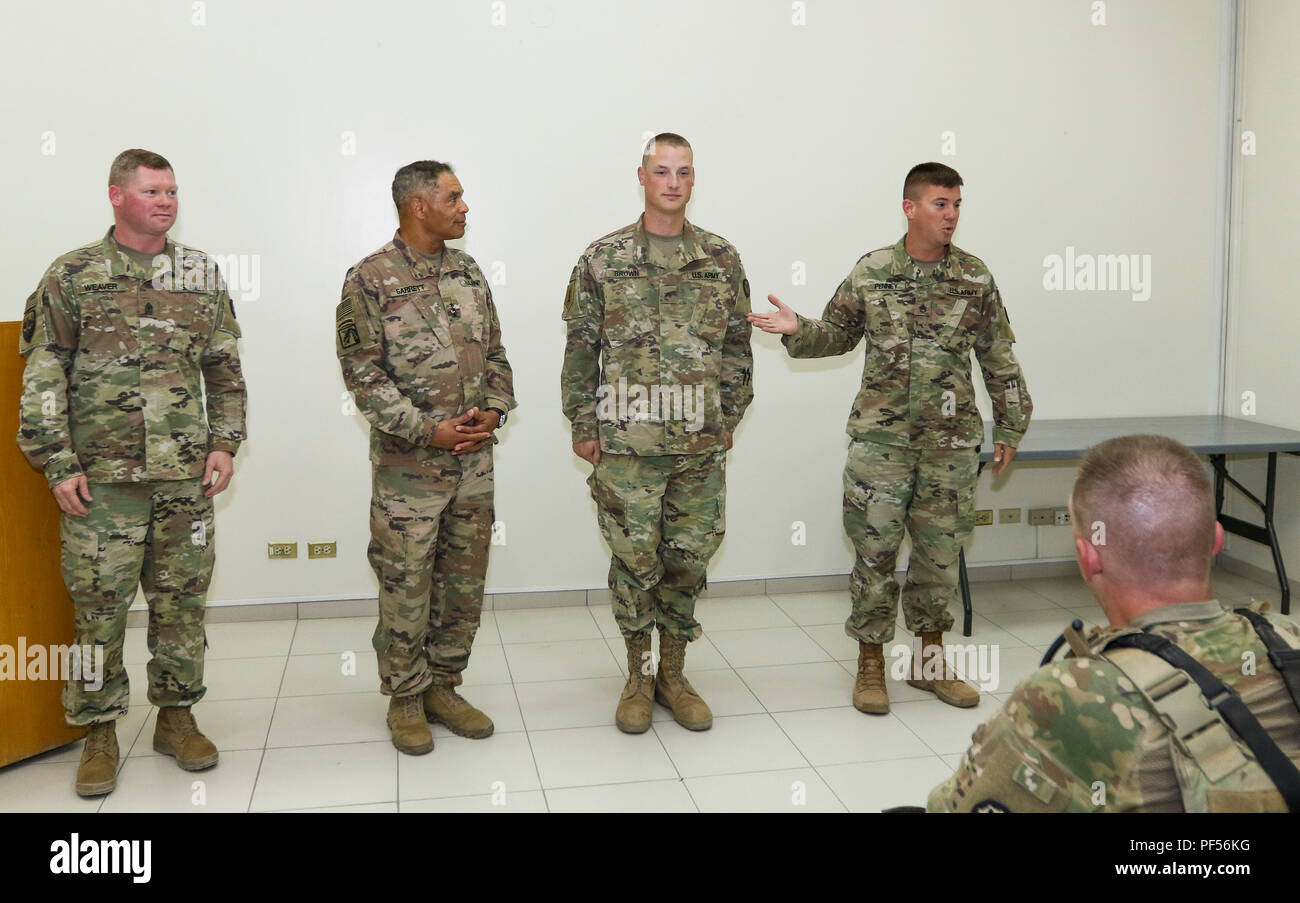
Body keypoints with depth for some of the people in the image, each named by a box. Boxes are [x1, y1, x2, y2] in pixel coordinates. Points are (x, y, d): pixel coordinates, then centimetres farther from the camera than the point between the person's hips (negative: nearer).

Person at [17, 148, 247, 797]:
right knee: (98, 605, 3)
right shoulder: (72, 276, 2)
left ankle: (176, 716, 24)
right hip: (100, 477, -2)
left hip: (186, 476, 3)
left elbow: (225, 371, 13)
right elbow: (42, 378, 0)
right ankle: (99, 733, 17)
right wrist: (58, 465, -6)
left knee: (182, 600, 9)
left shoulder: (202, 276, 9)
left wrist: (224, 444, 3)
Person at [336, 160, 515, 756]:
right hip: (409, 464, -6)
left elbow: (495, 352, 14)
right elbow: (363, 373, -12)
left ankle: (443, 688, 27)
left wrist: (495, 409, -4)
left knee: (464, 583, 12)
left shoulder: (468, 272, 10)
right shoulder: (370, 280, -9)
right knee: (406, 586, 3)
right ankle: (405, 699, 20)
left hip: (474, 460, 6)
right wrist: (428, 430, -18)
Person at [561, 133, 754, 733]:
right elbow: (581, 348, 2)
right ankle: (638, 677, 21)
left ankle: (673, 674, 24)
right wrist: (582, 426, -1)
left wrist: (729, 417, 6)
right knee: (634, 560, 5)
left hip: (701, 443, 2)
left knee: (688, 559, 9)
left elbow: (737, 345, 11)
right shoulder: (603, 258, 1)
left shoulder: (721, 259, 7)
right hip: (626, 442, -2)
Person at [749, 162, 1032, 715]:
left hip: (951, 441, 2)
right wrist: (797, 330, -9)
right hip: (880, 437, -1)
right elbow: (837, 335, 11)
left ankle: (929, 660, 26)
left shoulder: (974, 277, 3)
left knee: (940, 553, 9)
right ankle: (870, 664, 17)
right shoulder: (870, 273, 0)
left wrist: (1010, 427, 7)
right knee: (874, 551, 2)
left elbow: (999, 358, 8)